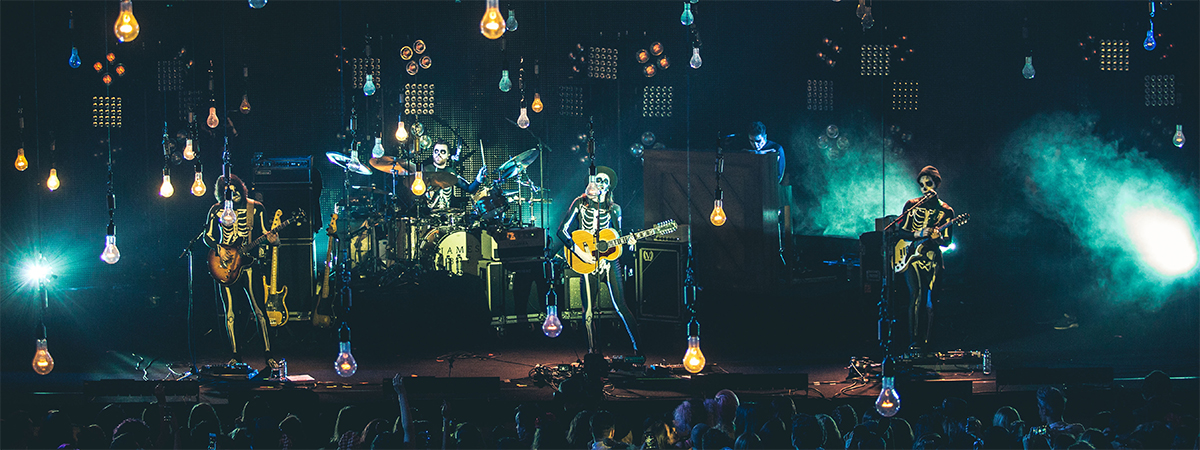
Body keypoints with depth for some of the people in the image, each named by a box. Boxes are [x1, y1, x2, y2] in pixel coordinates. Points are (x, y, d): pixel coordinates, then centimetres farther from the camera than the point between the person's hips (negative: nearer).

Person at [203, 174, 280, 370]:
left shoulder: (255, 208, 2)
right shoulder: (216, 210, 6)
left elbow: (265, 233, 4)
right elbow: (208, 236, 11)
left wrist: (272, 240, -20)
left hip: (248, 264, -2)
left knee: (259, 310, -8)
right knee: (229, 313, 2)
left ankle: (268, 355, -4)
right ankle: (236, 356, 11)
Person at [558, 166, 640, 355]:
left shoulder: (614, 209, 5)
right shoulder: (580, 204, 2)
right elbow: (562, 231, -2)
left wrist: (628, 242, -8)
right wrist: (579, 252, -12)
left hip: (609, 260, 0)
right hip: (587, 261, 0)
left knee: (620, 306, -6)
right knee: (589, 309, -3)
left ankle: (637, 348, 1)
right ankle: (593, 350, 9)